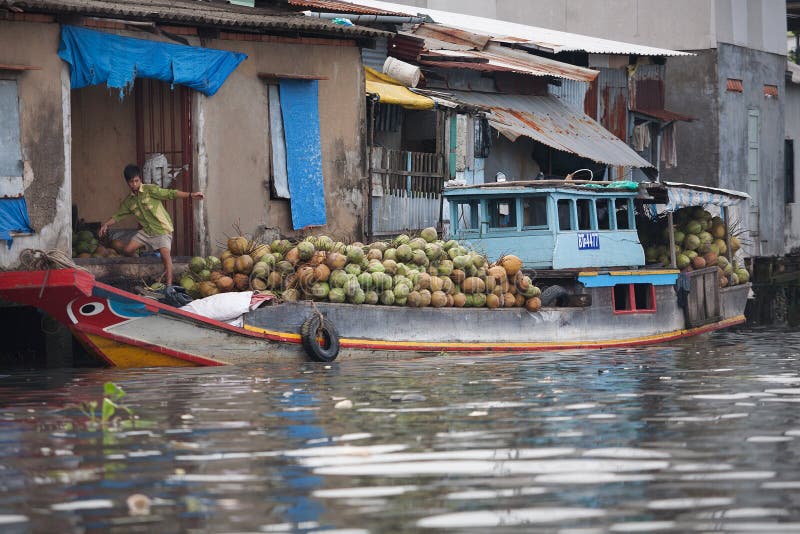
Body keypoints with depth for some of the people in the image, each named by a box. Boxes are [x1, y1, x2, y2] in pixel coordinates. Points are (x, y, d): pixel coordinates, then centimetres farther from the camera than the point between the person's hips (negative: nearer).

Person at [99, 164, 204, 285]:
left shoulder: (150, 190, -9)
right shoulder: (129, 201, 9)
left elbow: (170, 194, -16)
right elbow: (118, 215, 19)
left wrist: (190, 195, -25)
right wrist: (106, 224, 4)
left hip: (162, 228, -6)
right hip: (146, 230, 6)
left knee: (165, 255, -22)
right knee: (127, 250, -2)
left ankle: (169, 284, -25)